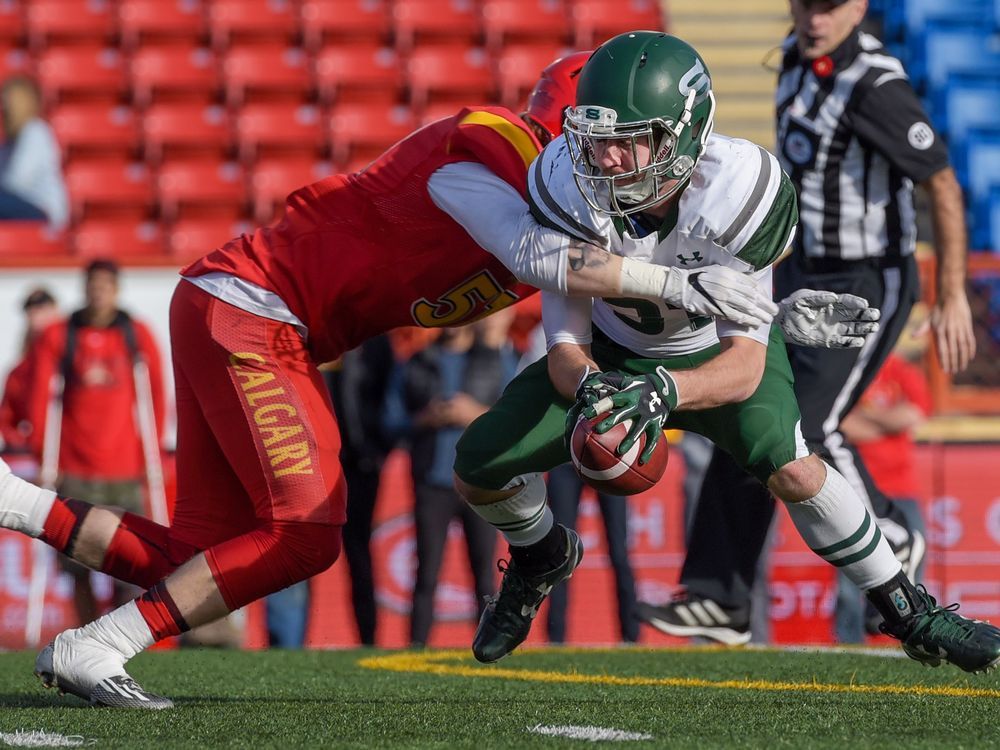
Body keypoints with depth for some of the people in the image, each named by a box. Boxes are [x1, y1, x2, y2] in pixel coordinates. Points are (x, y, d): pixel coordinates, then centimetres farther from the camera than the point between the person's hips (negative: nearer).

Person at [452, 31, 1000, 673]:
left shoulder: (736, 193, -36)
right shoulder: (571, 194, -30)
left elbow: (745, 362, -35)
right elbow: (565, 348, -24)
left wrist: (664, 392, -55)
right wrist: (590, 389, -49)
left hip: (720, 349, -3)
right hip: (615, 353, 3)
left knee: (789, 468, -30)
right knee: (478, 469, -7)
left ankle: (910, 613, -10)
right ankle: (543, 558, 29)